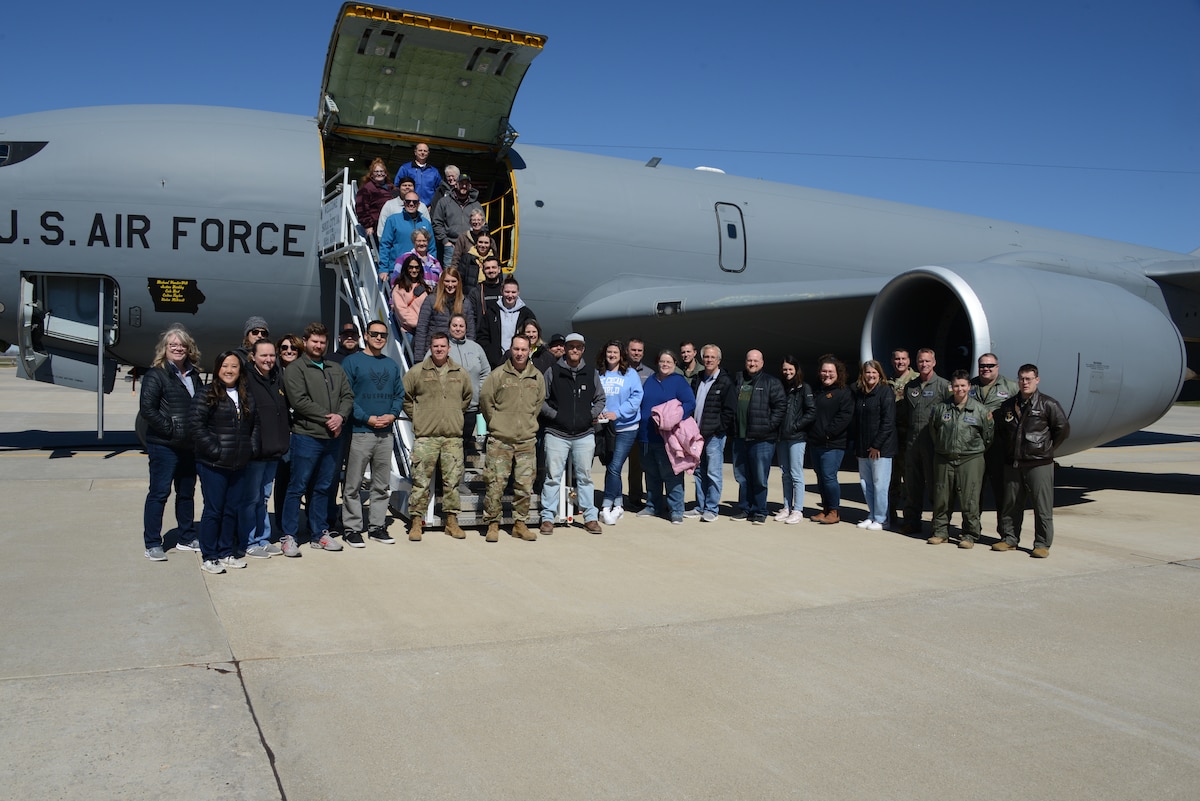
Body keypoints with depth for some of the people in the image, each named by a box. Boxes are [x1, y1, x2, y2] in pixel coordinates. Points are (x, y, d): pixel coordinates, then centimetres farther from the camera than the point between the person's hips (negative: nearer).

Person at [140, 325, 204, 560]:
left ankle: (186, 538, 26)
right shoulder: (155, 375, -7)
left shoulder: (193, 375, 13)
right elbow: (147, 409, -15)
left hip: (189, 445, 7)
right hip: (163, 445, -6)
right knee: (159, 493, -1)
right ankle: (152, 545, 6)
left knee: (187, 492, 14)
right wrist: (171, 429, -18)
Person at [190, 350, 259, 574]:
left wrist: (251, 449, 7)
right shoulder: (206, 396, -7)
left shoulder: (247, 398, 12)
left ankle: (226, 553, 23)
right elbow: (196, 426, -14)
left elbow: (255, 425, 19)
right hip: (213, 465, -6)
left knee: (233, 509, 11)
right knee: (213, 511, -1)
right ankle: (208, 557, 10)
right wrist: (215, 451, -16)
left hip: (239, 465, 6)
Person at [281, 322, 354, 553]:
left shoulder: (335, 368, 17)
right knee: (298, 487, -1)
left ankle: (319, 534, 21)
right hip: (307, 436, -5)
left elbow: (348, 396, 10)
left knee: (323, 488, 12)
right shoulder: (295, 369, -1)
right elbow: (300, 401, -13)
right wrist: (326, 418, -15)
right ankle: (289, 536, 7)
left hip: (333, 437, 6)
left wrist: (341, 417, -9)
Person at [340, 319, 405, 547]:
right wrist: (367, 418, -16)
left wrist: (392, 414, -5)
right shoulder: (352, 362, -2)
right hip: (359, 432, -5)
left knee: (382, 485, 10)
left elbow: (399, 395, 14)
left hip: (385, 434, 5)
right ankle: (352, 528, 8)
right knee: (353, 485, -1)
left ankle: (377, 526, 20)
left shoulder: (392, 365, 15)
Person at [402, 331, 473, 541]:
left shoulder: (460, 373, 9)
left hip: (453, 436, 3)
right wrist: (416, 417, 4)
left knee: (452, 481, 7)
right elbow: (405, 396, 8)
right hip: (426, 436, -3)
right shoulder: (417, 372, 0)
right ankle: (417, 521, 7)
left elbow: (466, 397, 24)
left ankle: (451, 520, 17)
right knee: (421, 481, -2)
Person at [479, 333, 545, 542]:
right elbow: (485, 398, 0)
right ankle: (492, 524, 10)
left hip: (527, 440, 3)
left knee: (525, 485, 7)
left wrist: (529, 422, 12)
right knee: (496, 484, -2)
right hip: (500, 439, -3)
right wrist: (496, 422, 3)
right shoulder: (498, 374, -4)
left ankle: (520, 523, 19)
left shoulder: (537, 377, 6)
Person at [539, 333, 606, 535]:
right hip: (557, 433, -2)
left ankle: (590, 517, 18)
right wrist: (554, 415, -9)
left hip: (584, 435, 2)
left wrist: (592, 414, 1)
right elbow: (541, 399, 3)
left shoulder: (591, 374, 9)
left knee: (585, 476, 9)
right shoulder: (553, 372, 1)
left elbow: (600, 399, 17)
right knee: (553, 477, 1)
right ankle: (548, 517, 9)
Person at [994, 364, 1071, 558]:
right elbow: (1000, 429, 23)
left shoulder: (1048, 404, -4)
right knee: (1011, 504, 10)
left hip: (1039, 464, -4)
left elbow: (1063, 429, 0)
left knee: (1042, 506, -1)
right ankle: (1009, 539, 21)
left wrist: (1047, 449, -1)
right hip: (1013, 464, 5)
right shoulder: (1008, 405, 10)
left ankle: (1042, 544, 7)